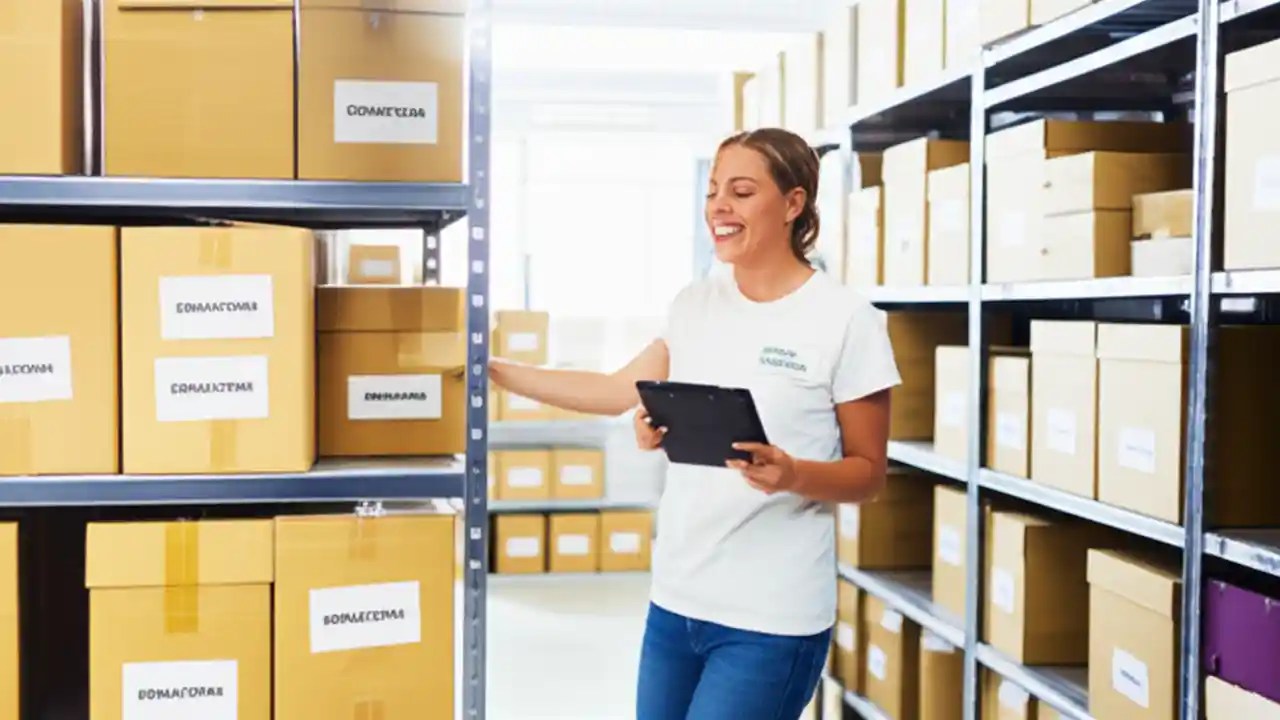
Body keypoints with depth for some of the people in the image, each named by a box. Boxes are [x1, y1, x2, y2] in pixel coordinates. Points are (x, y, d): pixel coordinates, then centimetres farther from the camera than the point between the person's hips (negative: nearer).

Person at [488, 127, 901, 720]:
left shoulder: (846, 320, -9)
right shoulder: (695, 304, 6)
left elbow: (868, 474, -4)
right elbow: (617, 392, 16)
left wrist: (793, 475, -24)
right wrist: (493, 371, 15)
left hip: (770, 618, -5)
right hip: (675, 600, 6)